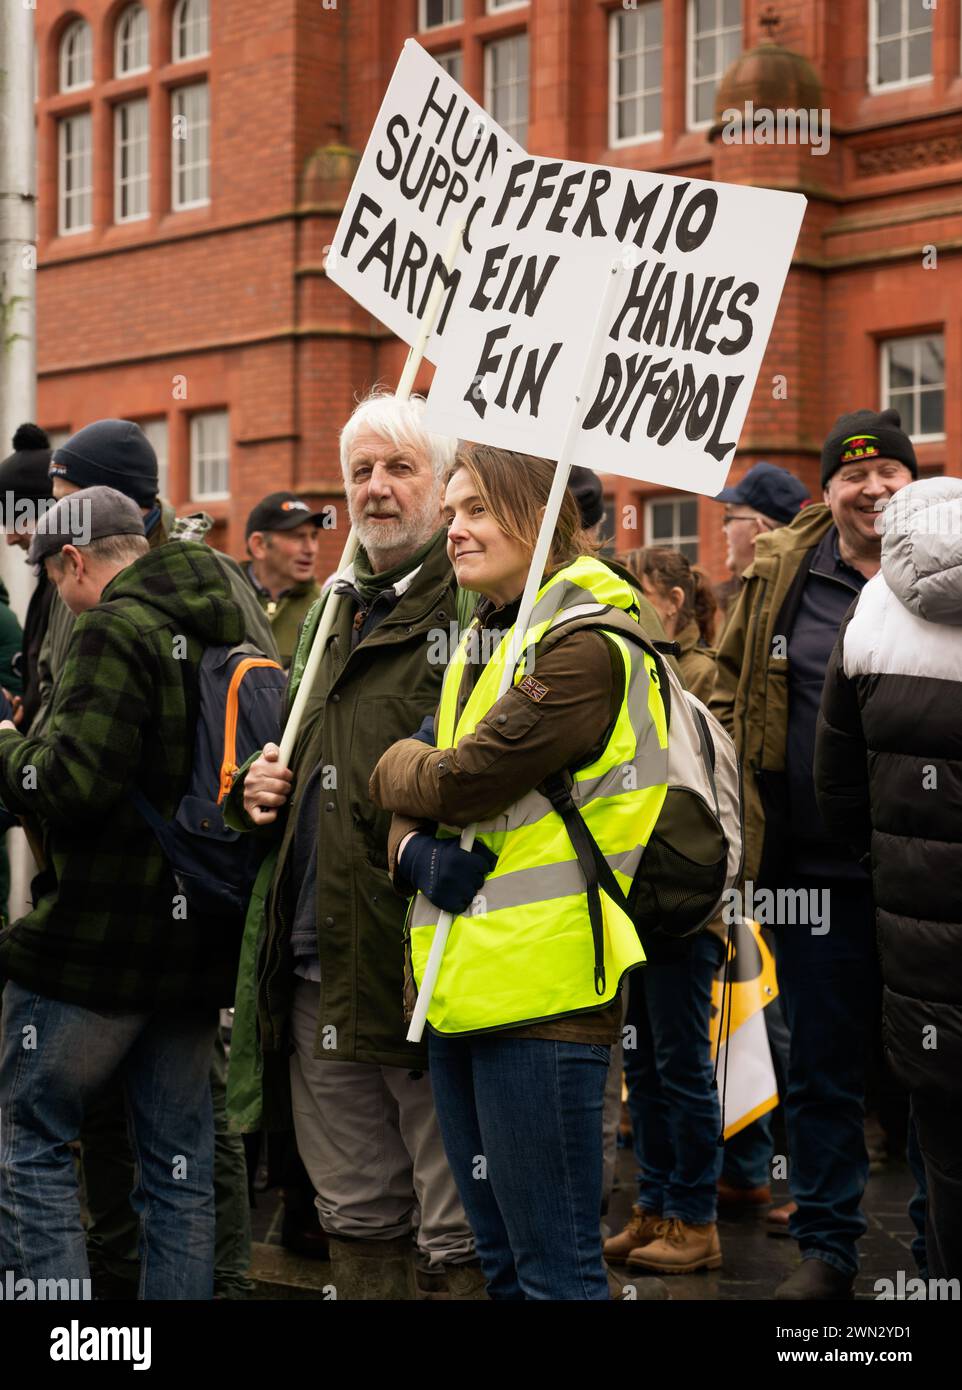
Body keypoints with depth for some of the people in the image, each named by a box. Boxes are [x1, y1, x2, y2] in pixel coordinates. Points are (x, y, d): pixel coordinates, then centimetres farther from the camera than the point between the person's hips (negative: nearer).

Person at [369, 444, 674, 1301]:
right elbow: (411, 810, 13)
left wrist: (396, 769, 3)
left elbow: (457, 781, -19)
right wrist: (418, 851, -11)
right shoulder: (481, 644, 17)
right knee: (502, 1263, 17)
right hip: (462, 991, 9)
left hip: (542, 996, -9)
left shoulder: (586, 648, -12)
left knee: (556, 1268, -4)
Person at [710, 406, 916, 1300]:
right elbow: (729, 688, 14)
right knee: (822, 1067, 10)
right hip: (815, 869, 1)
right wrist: (734, 803, 4)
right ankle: (826, 1247, 23)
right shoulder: (779, 576, 4)